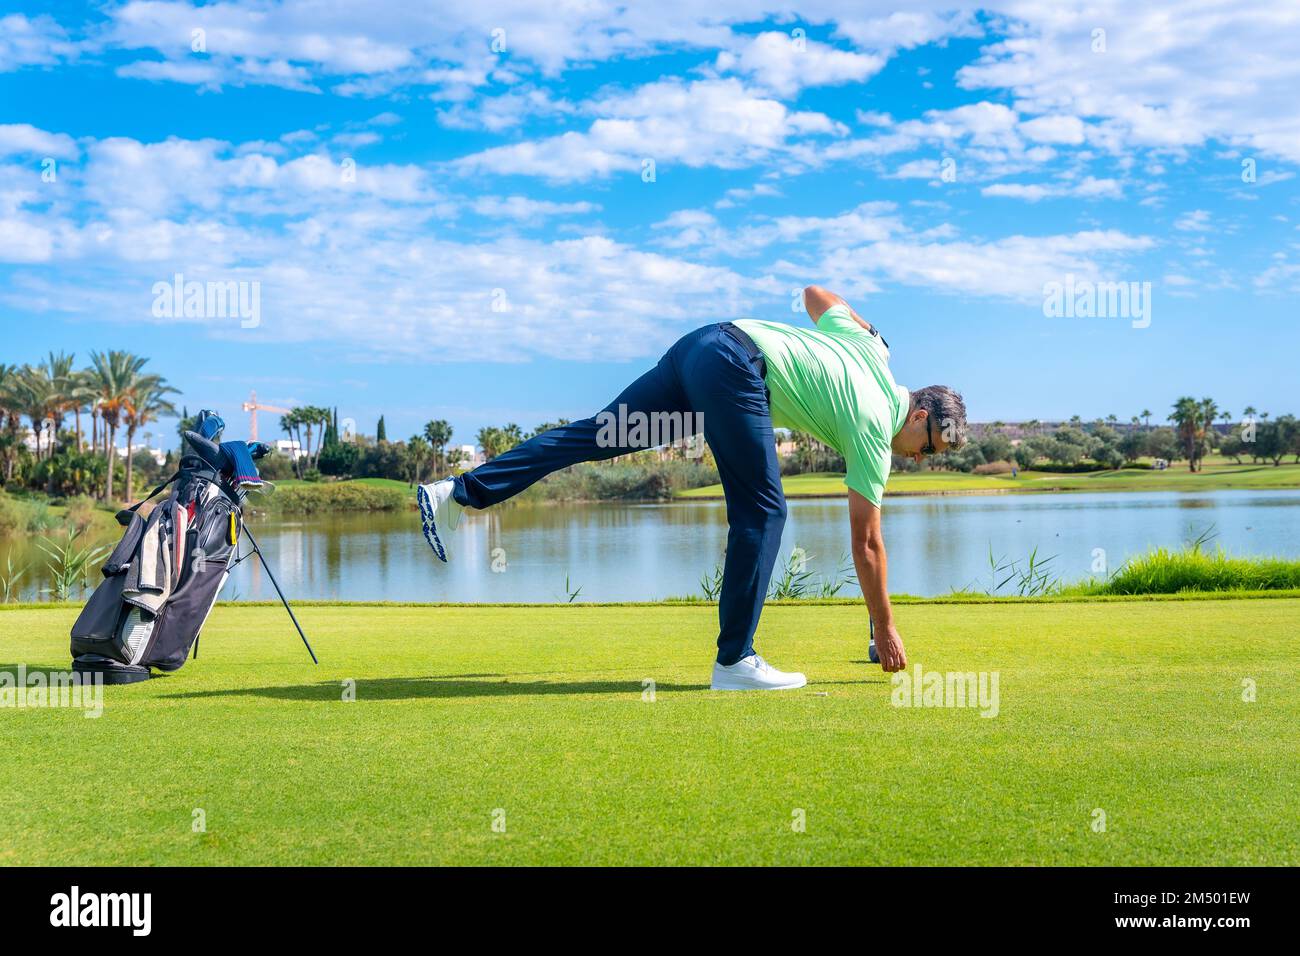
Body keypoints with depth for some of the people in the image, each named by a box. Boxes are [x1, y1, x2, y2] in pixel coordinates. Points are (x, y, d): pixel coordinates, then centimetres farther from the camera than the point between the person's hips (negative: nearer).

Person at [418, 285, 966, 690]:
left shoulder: (869, 348, 20)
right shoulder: (874, 430, 2)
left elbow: (815, 294, 33)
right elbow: (866, 542, 5)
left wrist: (859, 322, 49)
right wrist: (885, 630, 12)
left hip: (700, 345, 8)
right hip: (736, 367, -8)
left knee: (599, 434, 4)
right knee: (763, 513, -4)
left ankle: (458, 494, 0)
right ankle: (734, 661, -5)